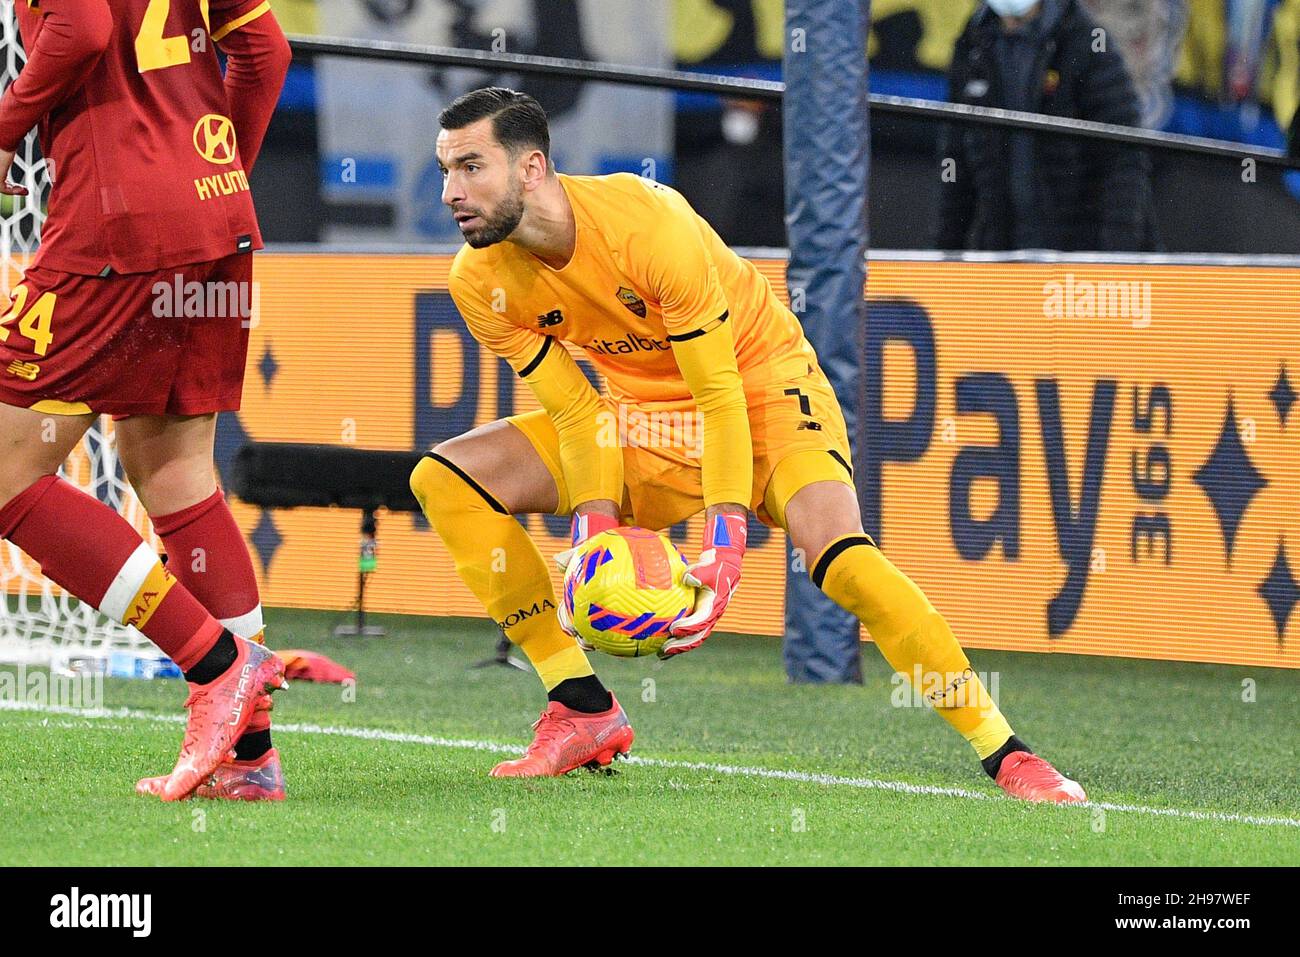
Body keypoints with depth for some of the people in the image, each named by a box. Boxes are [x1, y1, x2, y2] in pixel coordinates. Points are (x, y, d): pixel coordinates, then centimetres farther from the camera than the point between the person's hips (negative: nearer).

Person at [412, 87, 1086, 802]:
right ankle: (585, 713, -8)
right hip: (643, 410, 6)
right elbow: (575, 414, -9)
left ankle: (1006, 754, -24)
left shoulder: (648, 223, -30)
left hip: (760, 384, -6)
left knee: (835, 549, -33)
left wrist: (724, 546, -35)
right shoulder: (480, 281, -14)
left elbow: (720, 396, -27)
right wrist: (593, 528, -26)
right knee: (445, 478, -11)